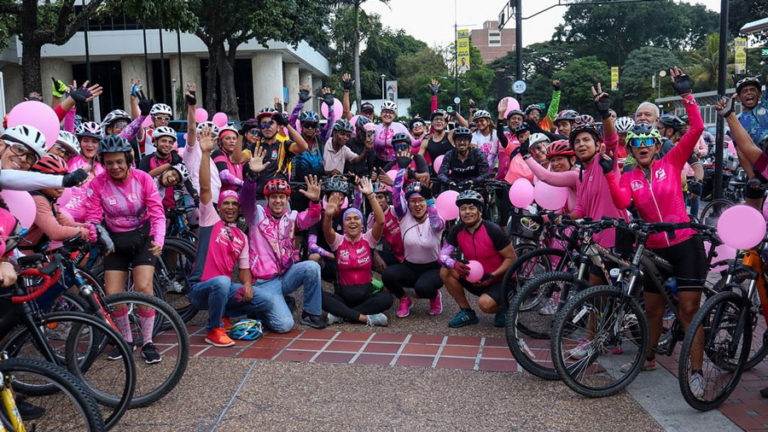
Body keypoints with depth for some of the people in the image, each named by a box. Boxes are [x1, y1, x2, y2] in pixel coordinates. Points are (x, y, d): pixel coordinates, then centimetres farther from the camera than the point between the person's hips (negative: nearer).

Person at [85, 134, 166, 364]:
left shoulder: (143, 179, -14)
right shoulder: (97, 184, -13)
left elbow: (157, 213, -17)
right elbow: (93, 218, -13)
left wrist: (159, 240, -33)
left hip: (143, 237, -2)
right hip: (115, 240, 2)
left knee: (143, 288, -18)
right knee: (113, 296, -4)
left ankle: (148, 342, 0)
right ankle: (126, 339, 22)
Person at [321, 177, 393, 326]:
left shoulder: (368, 239, 0)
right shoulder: (338, 241, 0)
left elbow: (381, 221, -18)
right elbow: (327, 230, -23)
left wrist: (370, 195, -27)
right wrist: (328, 216, -45)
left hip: (365, 294, 0)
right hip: (342, 295, 0)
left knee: (387, 298, -30)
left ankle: (341, 315, -24)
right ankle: (365, 317, -32)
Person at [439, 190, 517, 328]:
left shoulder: (493, 231, -19)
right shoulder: (457, 231, -6)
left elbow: (512, 258, -14)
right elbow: (443, 255, -8)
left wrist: (492, 276, -25)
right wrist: (455, 264, -31)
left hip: (501, 281, -5)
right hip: (475, 278, 5)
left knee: (485, 303, -34)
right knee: (445, 272, -16)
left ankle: (503, 308, 5)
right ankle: (467, 313, -3)